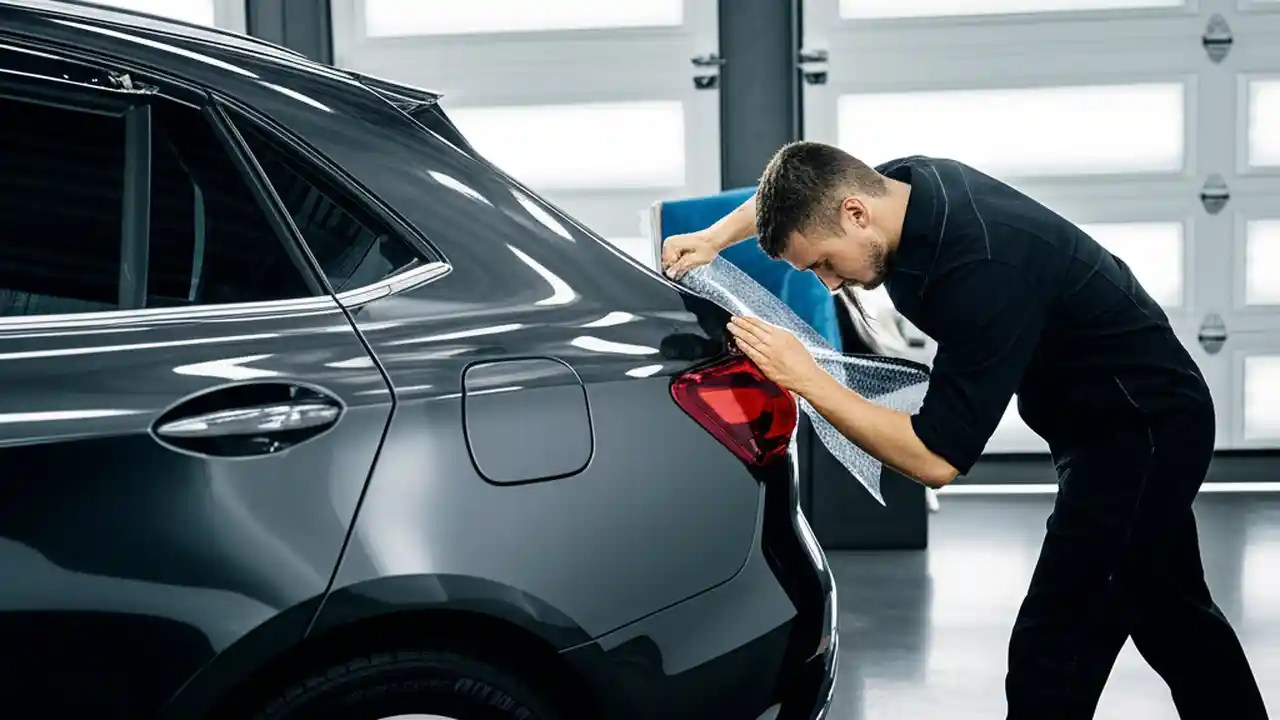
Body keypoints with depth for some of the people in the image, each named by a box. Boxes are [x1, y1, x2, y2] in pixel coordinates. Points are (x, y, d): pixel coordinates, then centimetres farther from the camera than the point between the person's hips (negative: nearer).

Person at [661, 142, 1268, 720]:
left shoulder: (982, 271, -35)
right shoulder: (909, 182, -9)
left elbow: (936, 459, -32)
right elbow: (794, 187, 13)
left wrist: (806, 379, -30)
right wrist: (713, 237, 2)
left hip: (1144, 431, -10)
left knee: (1050, 655, -10)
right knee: (1172, 616, 24)